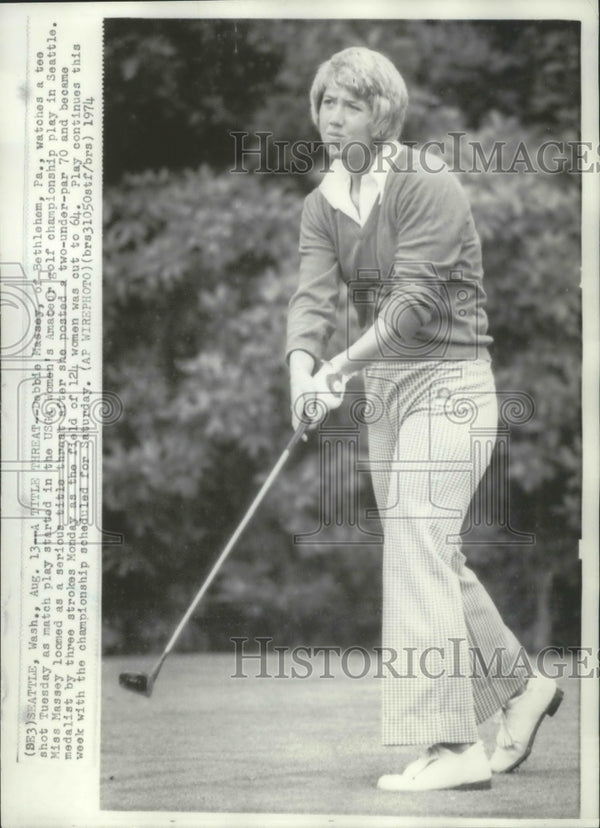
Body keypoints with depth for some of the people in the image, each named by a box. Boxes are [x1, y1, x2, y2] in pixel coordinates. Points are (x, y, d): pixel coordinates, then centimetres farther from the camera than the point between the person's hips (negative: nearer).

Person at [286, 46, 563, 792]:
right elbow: (314, 293, -7)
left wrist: (343, 366, -34)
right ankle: (521, 688, 32)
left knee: (418, 548, -17)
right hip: (384, 387, 8)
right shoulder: (323, 205, 7)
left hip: (448, 381, -8)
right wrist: (303, 366, -28)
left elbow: (415, 297, -22)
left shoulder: (429, 186, -14)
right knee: (433, 558, 13)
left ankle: (452, 745, -17)